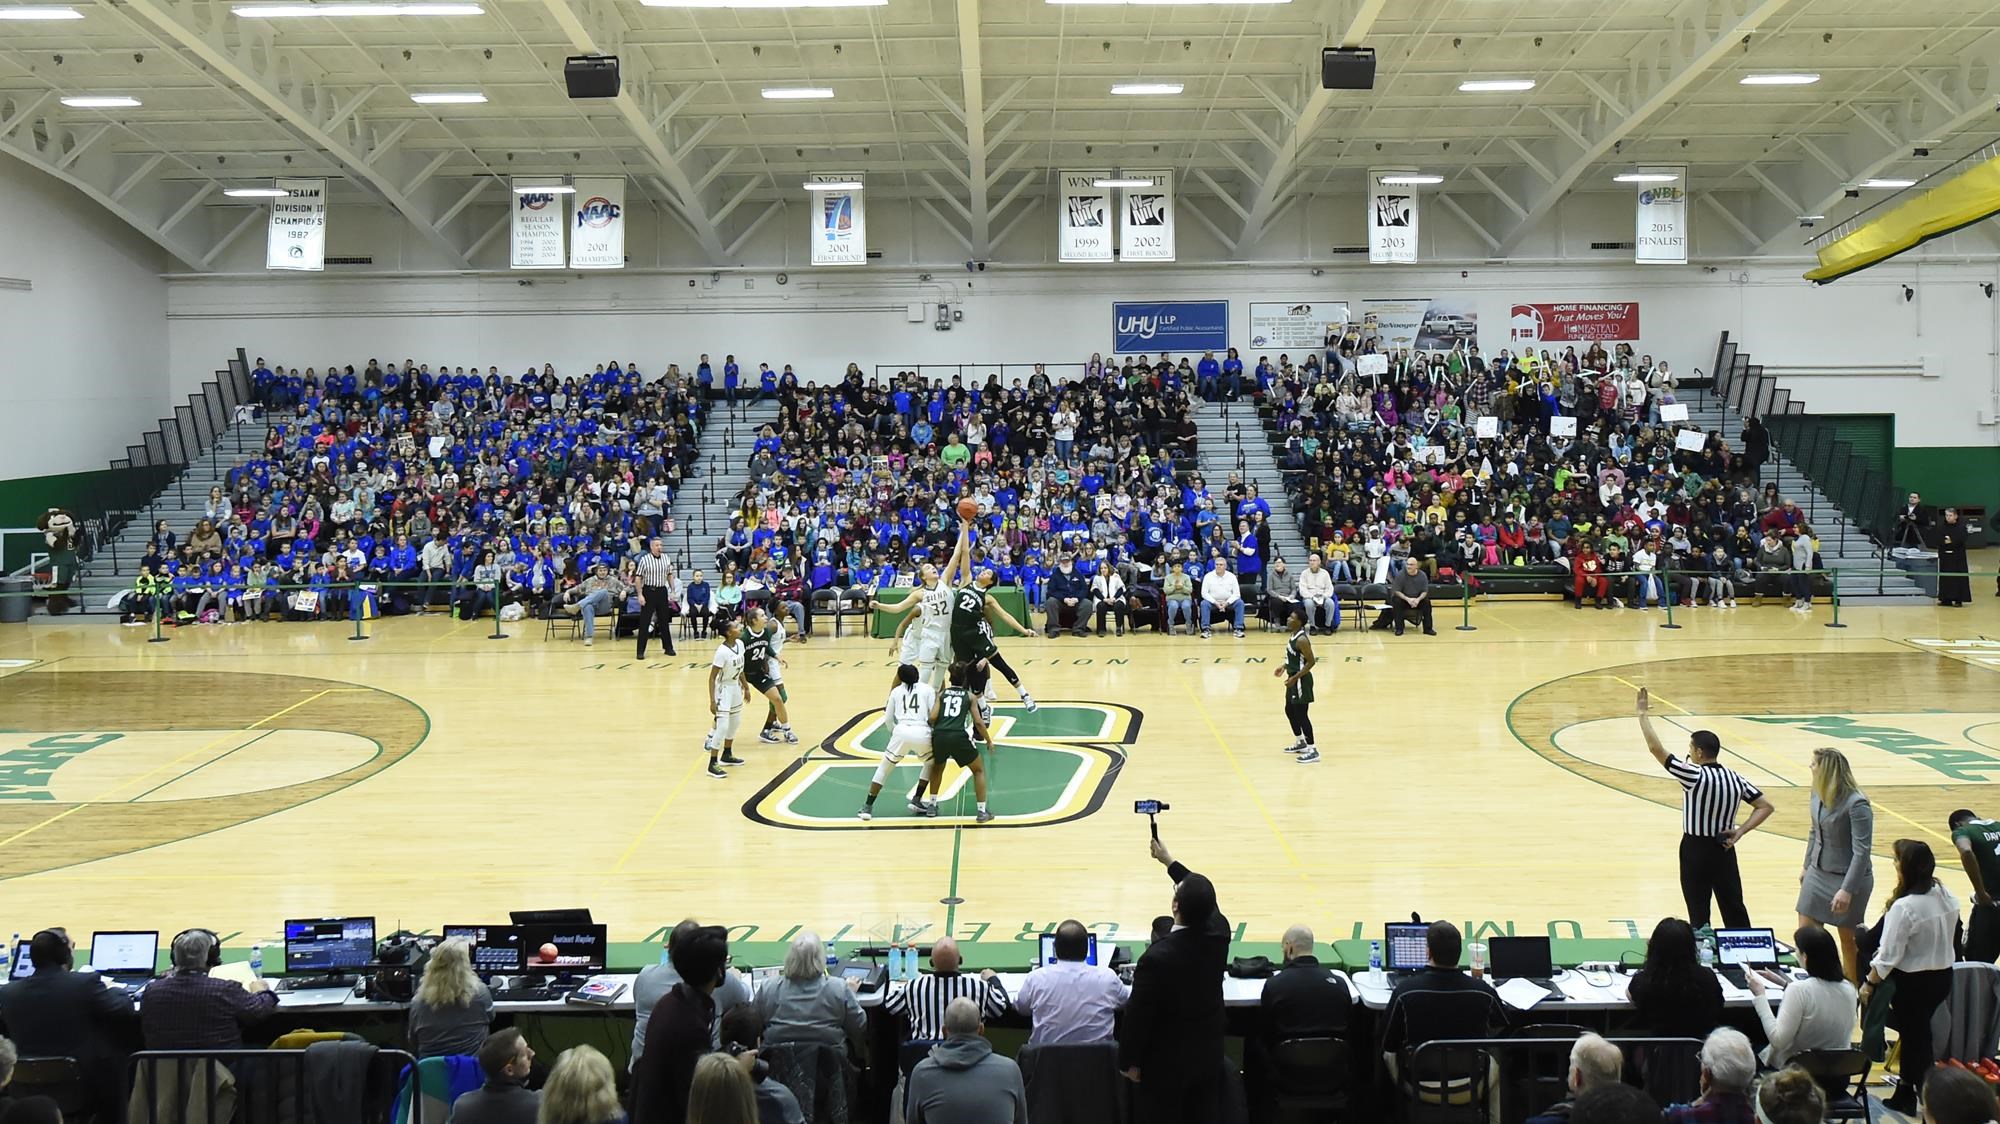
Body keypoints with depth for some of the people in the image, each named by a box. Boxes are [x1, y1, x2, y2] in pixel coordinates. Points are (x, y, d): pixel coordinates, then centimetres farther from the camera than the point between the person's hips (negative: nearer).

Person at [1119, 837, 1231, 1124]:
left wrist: (1130, 1061, -6)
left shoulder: (1156, 958, -30)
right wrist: (1170, 862, 20)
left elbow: (1138, 1013, -20)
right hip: (1208, 1055, 5)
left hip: (1165, 1062, -5)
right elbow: (1203, 898, 8)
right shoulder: (1219, 931, -15)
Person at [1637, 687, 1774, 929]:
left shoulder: (1695, 776, -17)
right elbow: (1766, 806, 6)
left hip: (1695, 850, -6)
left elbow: (1656, 749, -19)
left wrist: (1643, 714, -12)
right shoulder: (1736, 779, 2)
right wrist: (1739, 832, -1)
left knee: (1699, 916, 3)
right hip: (1724, 850, 6)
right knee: (1735, 911, 13)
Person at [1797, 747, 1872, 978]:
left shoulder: (1857, 804, -22)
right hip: (1818, 873, 7)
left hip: (1848, 878, -7)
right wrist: (1807, 866, 22)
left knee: (1849, 938, 9)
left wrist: (1847, 890, -27)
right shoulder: (1818, 794, 0)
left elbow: (1862, 851, -24)